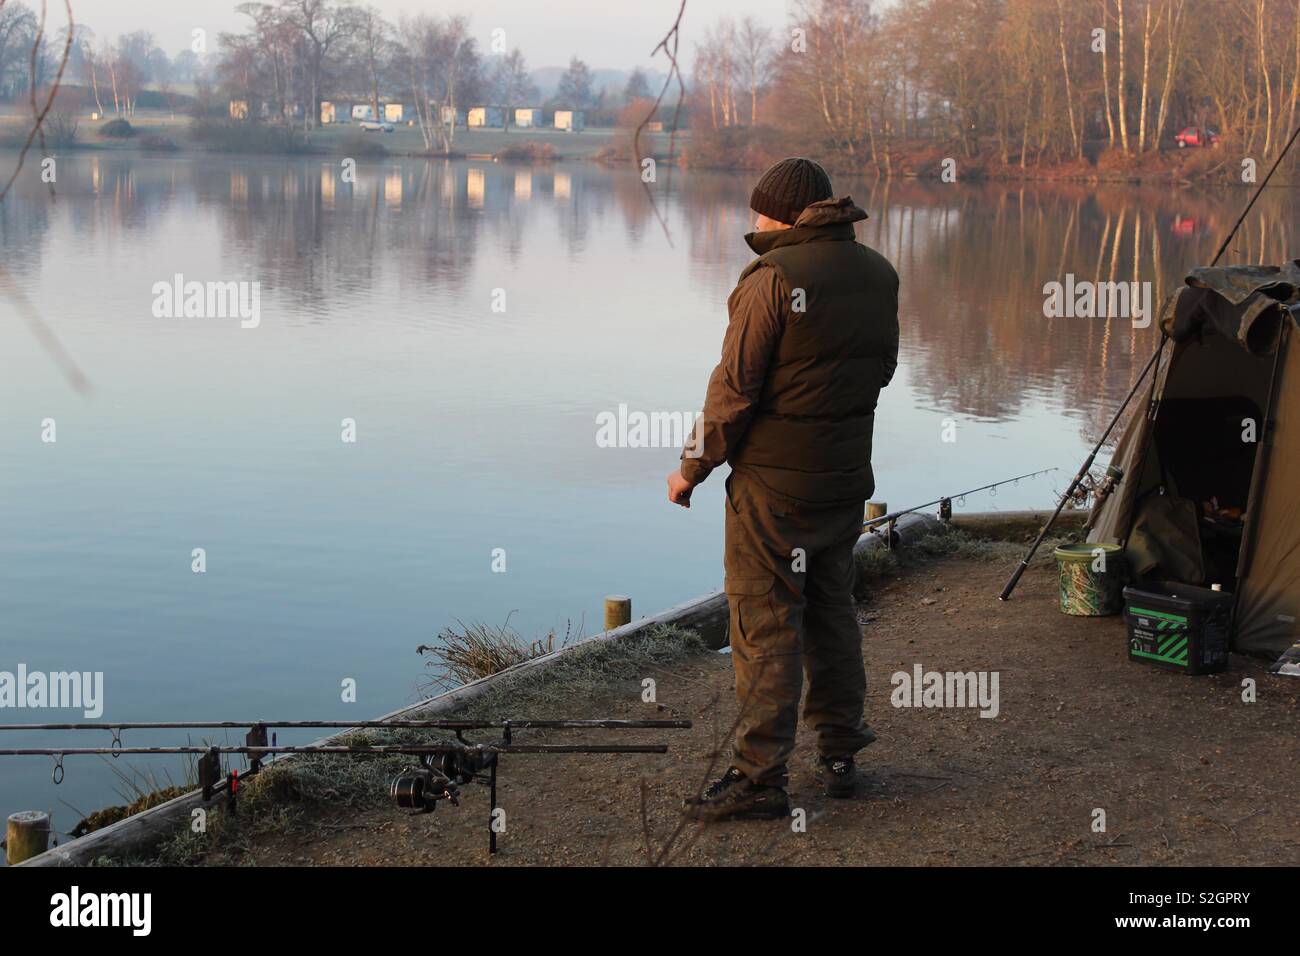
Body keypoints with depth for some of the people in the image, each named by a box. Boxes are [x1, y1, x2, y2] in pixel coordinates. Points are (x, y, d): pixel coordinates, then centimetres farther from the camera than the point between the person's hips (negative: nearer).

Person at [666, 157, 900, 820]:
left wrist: (692, 467, -5)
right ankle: (839, 754, 25)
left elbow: (734, 387, -15)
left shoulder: (774, 277, -16)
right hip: (847, 479, 7)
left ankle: (760, 775, 2)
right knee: (831, 612, 18)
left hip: (774, 483, -7)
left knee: (765, 623, -2)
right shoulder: (879, 274, 7)